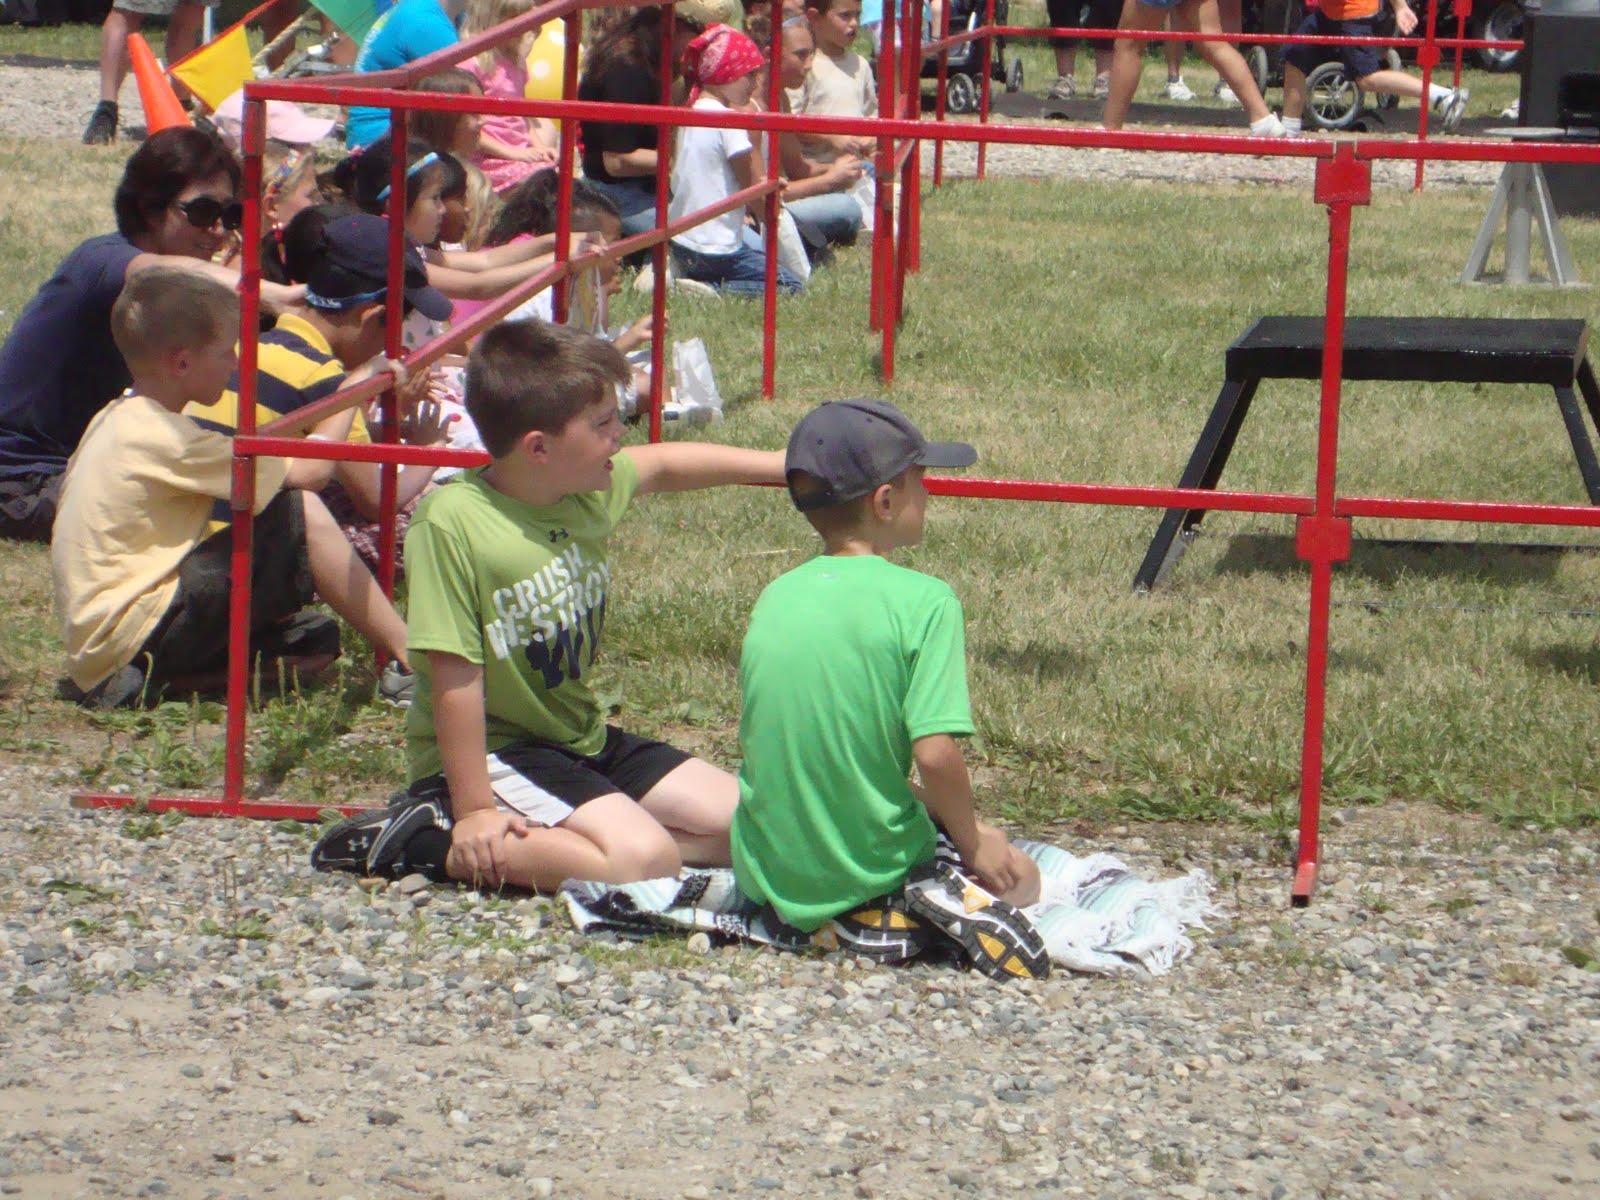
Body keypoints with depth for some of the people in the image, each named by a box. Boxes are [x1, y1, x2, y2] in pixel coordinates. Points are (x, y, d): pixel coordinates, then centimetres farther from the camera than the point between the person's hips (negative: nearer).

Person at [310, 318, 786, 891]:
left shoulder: (591, 489, -2)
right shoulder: (453, 524, -24)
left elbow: (662, 465, 22)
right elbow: (456, 678, -24)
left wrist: (779, 464, 24)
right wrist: (475, 811, -23)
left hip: (584, 738, 9)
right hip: (493, 754, -9)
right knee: (643, 860, -27)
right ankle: (435, 840, -14)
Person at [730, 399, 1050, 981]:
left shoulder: (774, 598, 3)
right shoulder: (923, 600, -13)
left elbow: (754, 739, 10)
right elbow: (934, 752, -21)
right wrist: (971, 839, -2)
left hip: (770, 874, 4)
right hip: (868, 864, -4)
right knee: (1016, 875, 24)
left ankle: (867, 919, 0)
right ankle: (943, 900, -9)